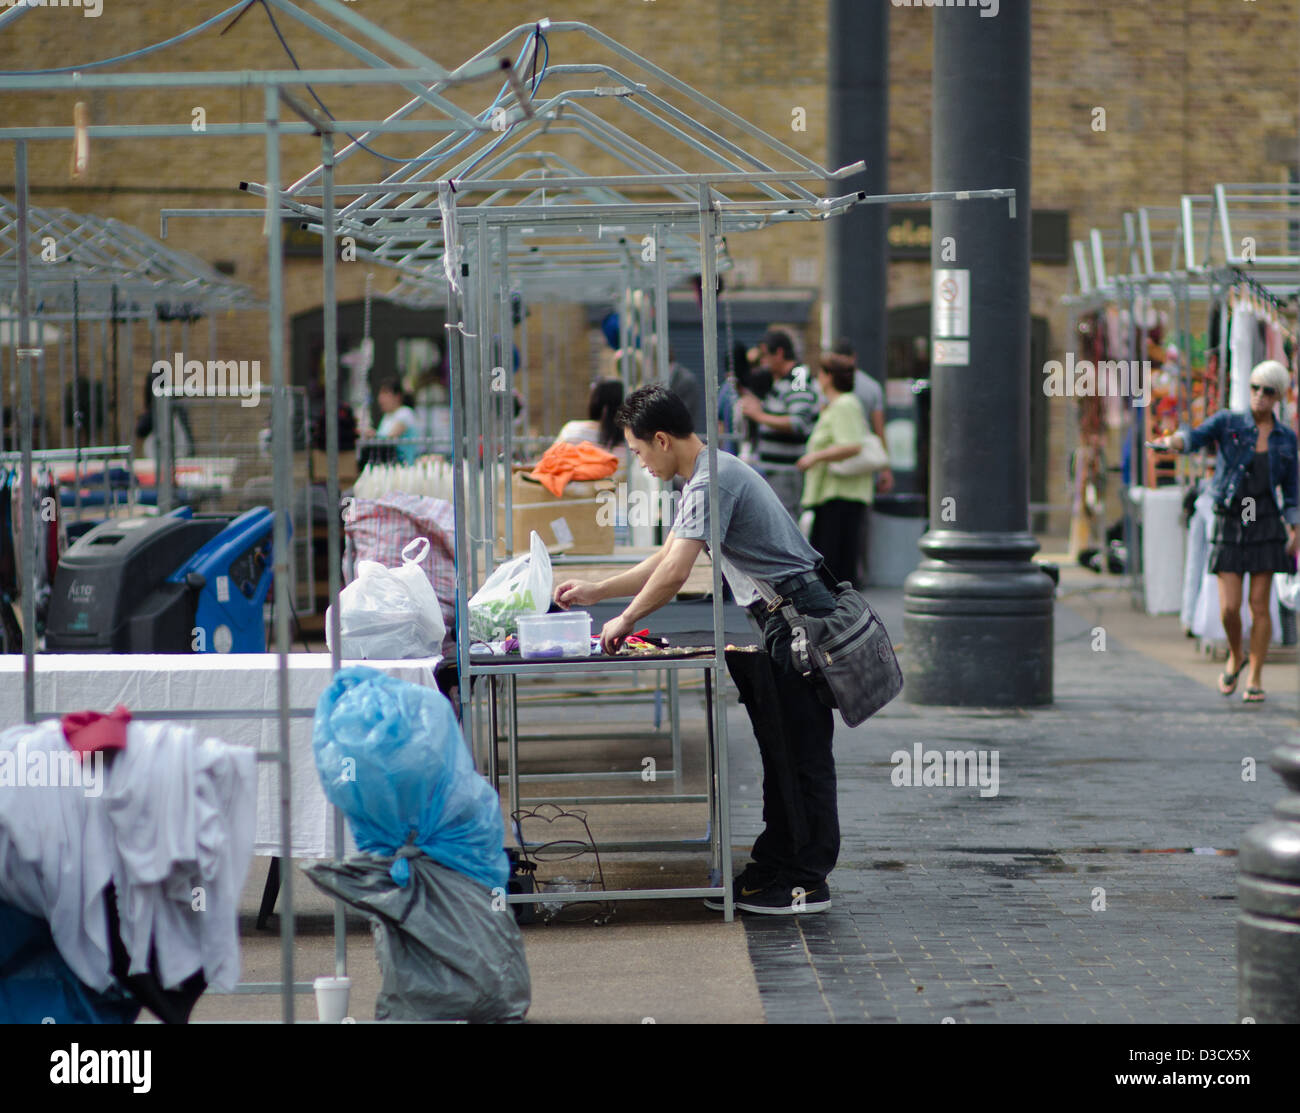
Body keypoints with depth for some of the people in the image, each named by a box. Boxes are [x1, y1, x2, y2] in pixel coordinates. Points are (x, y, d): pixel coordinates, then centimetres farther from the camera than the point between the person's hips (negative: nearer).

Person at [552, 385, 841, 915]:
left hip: (799, 621, -11)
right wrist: (595, 592, 22)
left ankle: (809, 883, -3)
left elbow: (674, 575, -22)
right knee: (781, 754, 13)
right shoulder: (702, 480, 17)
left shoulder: (714, 480, -18)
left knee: (801, 757, -6)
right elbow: (662, 562, 25)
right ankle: (772, 868, 19)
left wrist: (625, 621, -9)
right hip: (784, 621, 11)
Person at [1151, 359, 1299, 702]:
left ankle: (1255, 680, 8)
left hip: (1266, 525, 1)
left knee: (1259, 605, -3)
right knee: (1229, 608, -5)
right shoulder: (1228, 423, 0)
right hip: (1229, 525, -1)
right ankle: (1236, 657, 25)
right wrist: (1172, 441, -42)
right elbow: (1196, 437, -19)